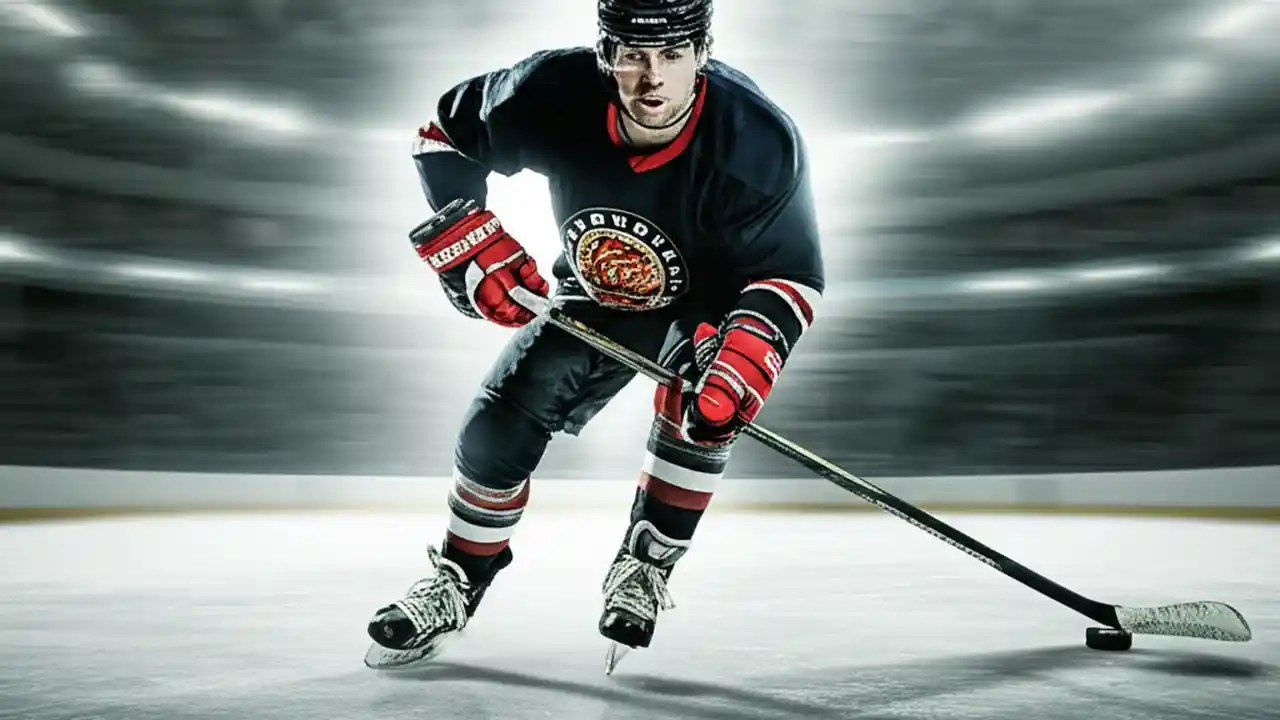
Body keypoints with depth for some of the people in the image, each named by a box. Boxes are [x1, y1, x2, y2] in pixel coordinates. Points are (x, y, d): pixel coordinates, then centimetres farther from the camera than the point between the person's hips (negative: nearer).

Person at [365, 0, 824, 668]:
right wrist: (471, 245, -20)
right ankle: (457, 583, 24)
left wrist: (742, 364, -43)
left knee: (702, 403, -32)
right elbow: (444, 131, -11)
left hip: (710, 299, -2)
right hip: (594, 298, 3)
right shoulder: (557, 93, -29)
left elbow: (791, 275, -25)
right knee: (497, 428, -2)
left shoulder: (759, 144, -35)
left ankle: (644, 565, -9)